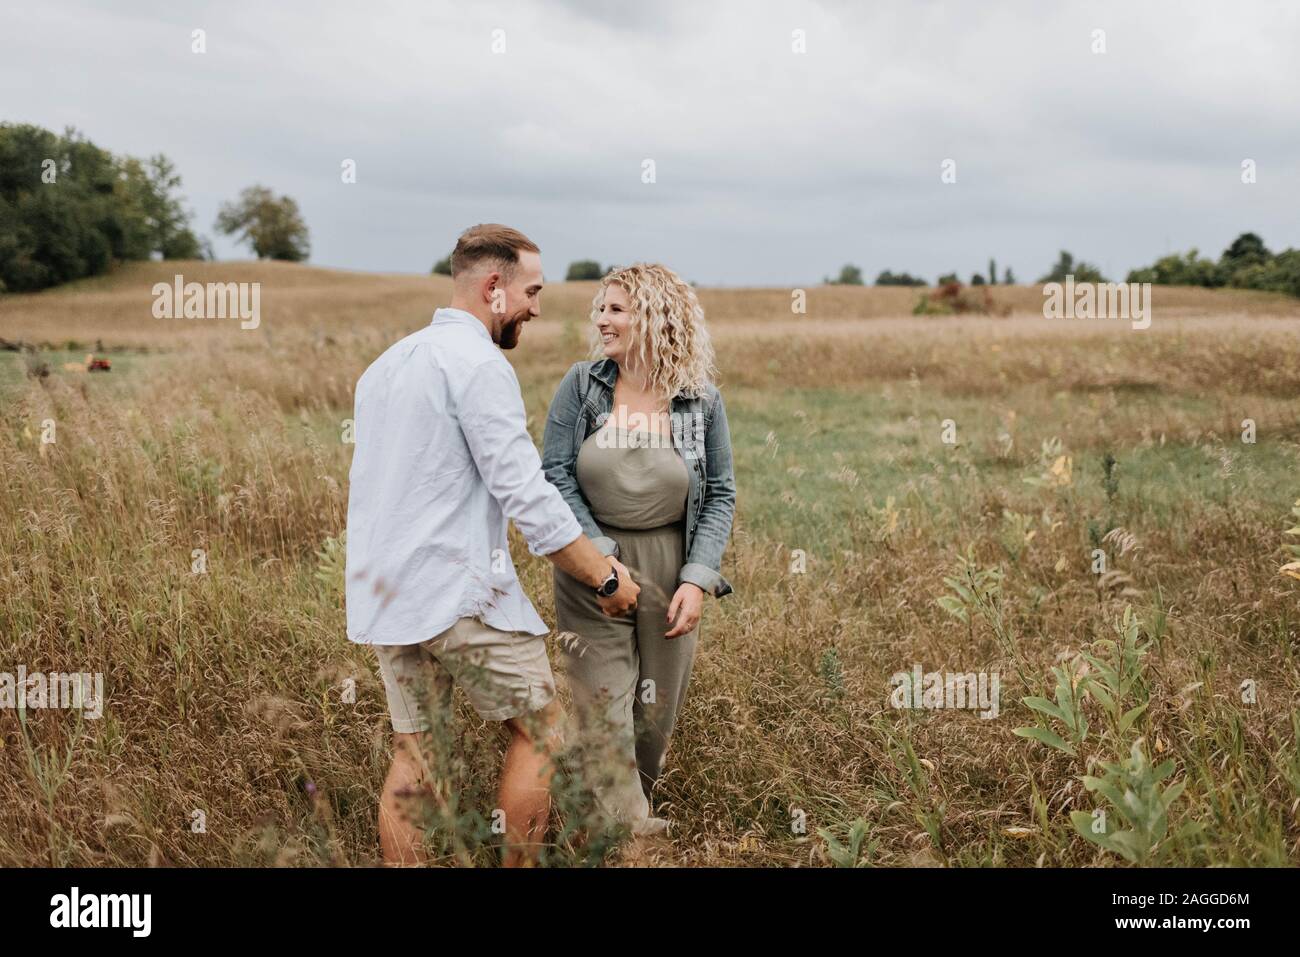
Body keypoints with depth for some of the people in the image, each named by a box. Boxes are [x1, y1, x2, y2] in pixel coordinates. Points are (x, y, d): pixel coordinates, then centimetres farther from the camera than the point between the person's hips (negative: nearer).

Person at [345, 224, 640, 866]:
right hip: (460, 594, -8)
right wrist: (606, 578, -9)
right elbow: (525, 494, -17)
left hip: (383, 596, 8)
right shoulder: (477, 362, -12)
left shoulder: (386, 363, 17)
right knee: (538, 729, 6)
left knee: (412, 754, 12)